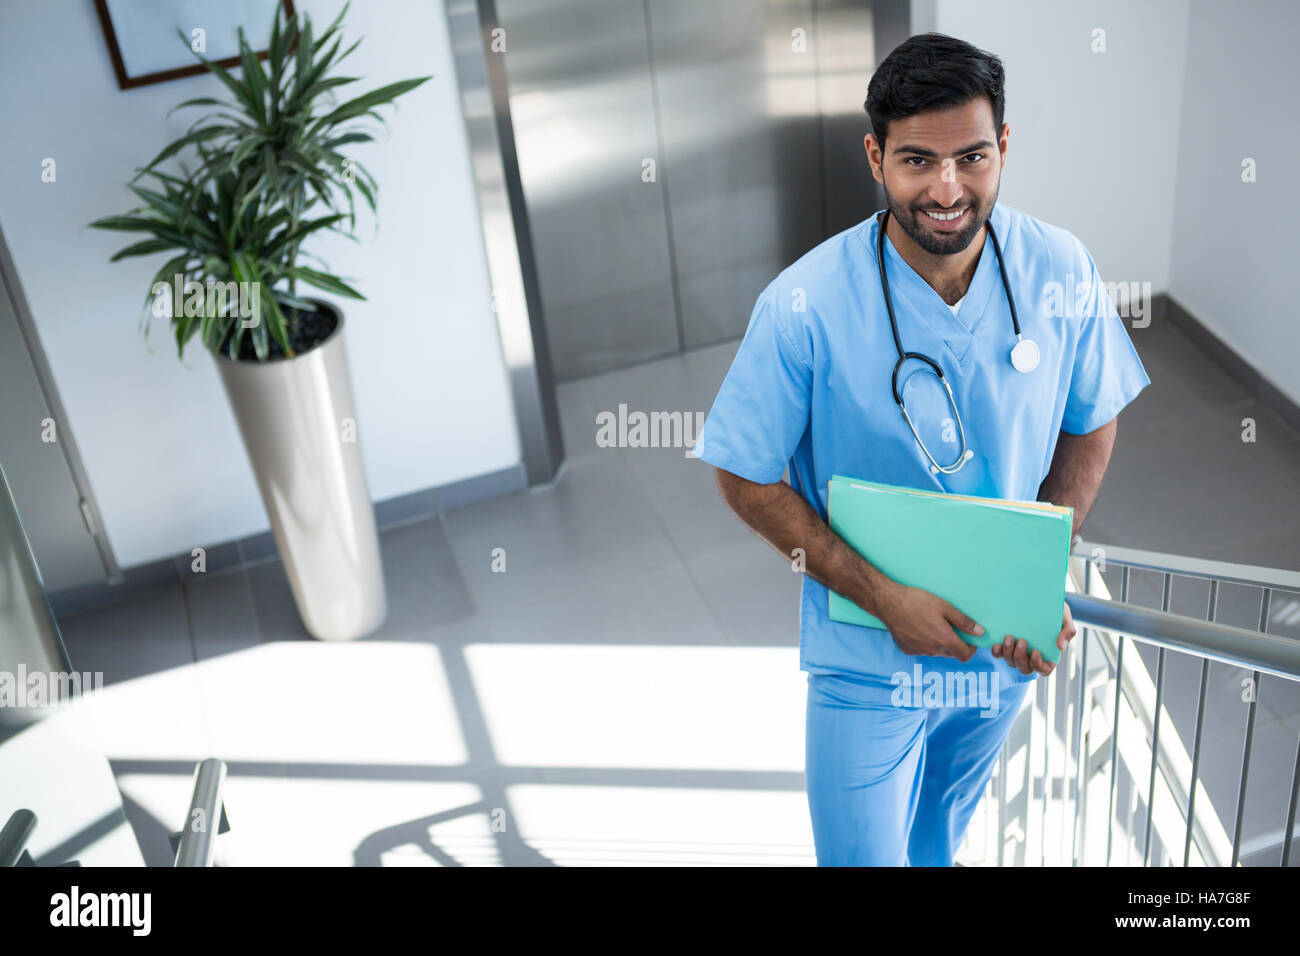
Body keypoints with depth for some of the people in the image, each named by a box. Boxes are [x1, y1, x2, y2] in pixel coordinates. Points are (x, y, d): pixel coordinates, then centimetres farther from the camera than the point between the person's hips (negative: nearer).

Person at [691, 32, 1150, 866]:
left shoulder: (1063, 273, -14)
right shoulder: (805, 306, -24)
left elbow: (1091, 428, 0)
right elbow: (746, 478, -15)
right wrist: (884, 598, -21)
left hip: (1007, 646, 4)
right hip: (867, 663, -3)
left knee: (941, 837, 28)